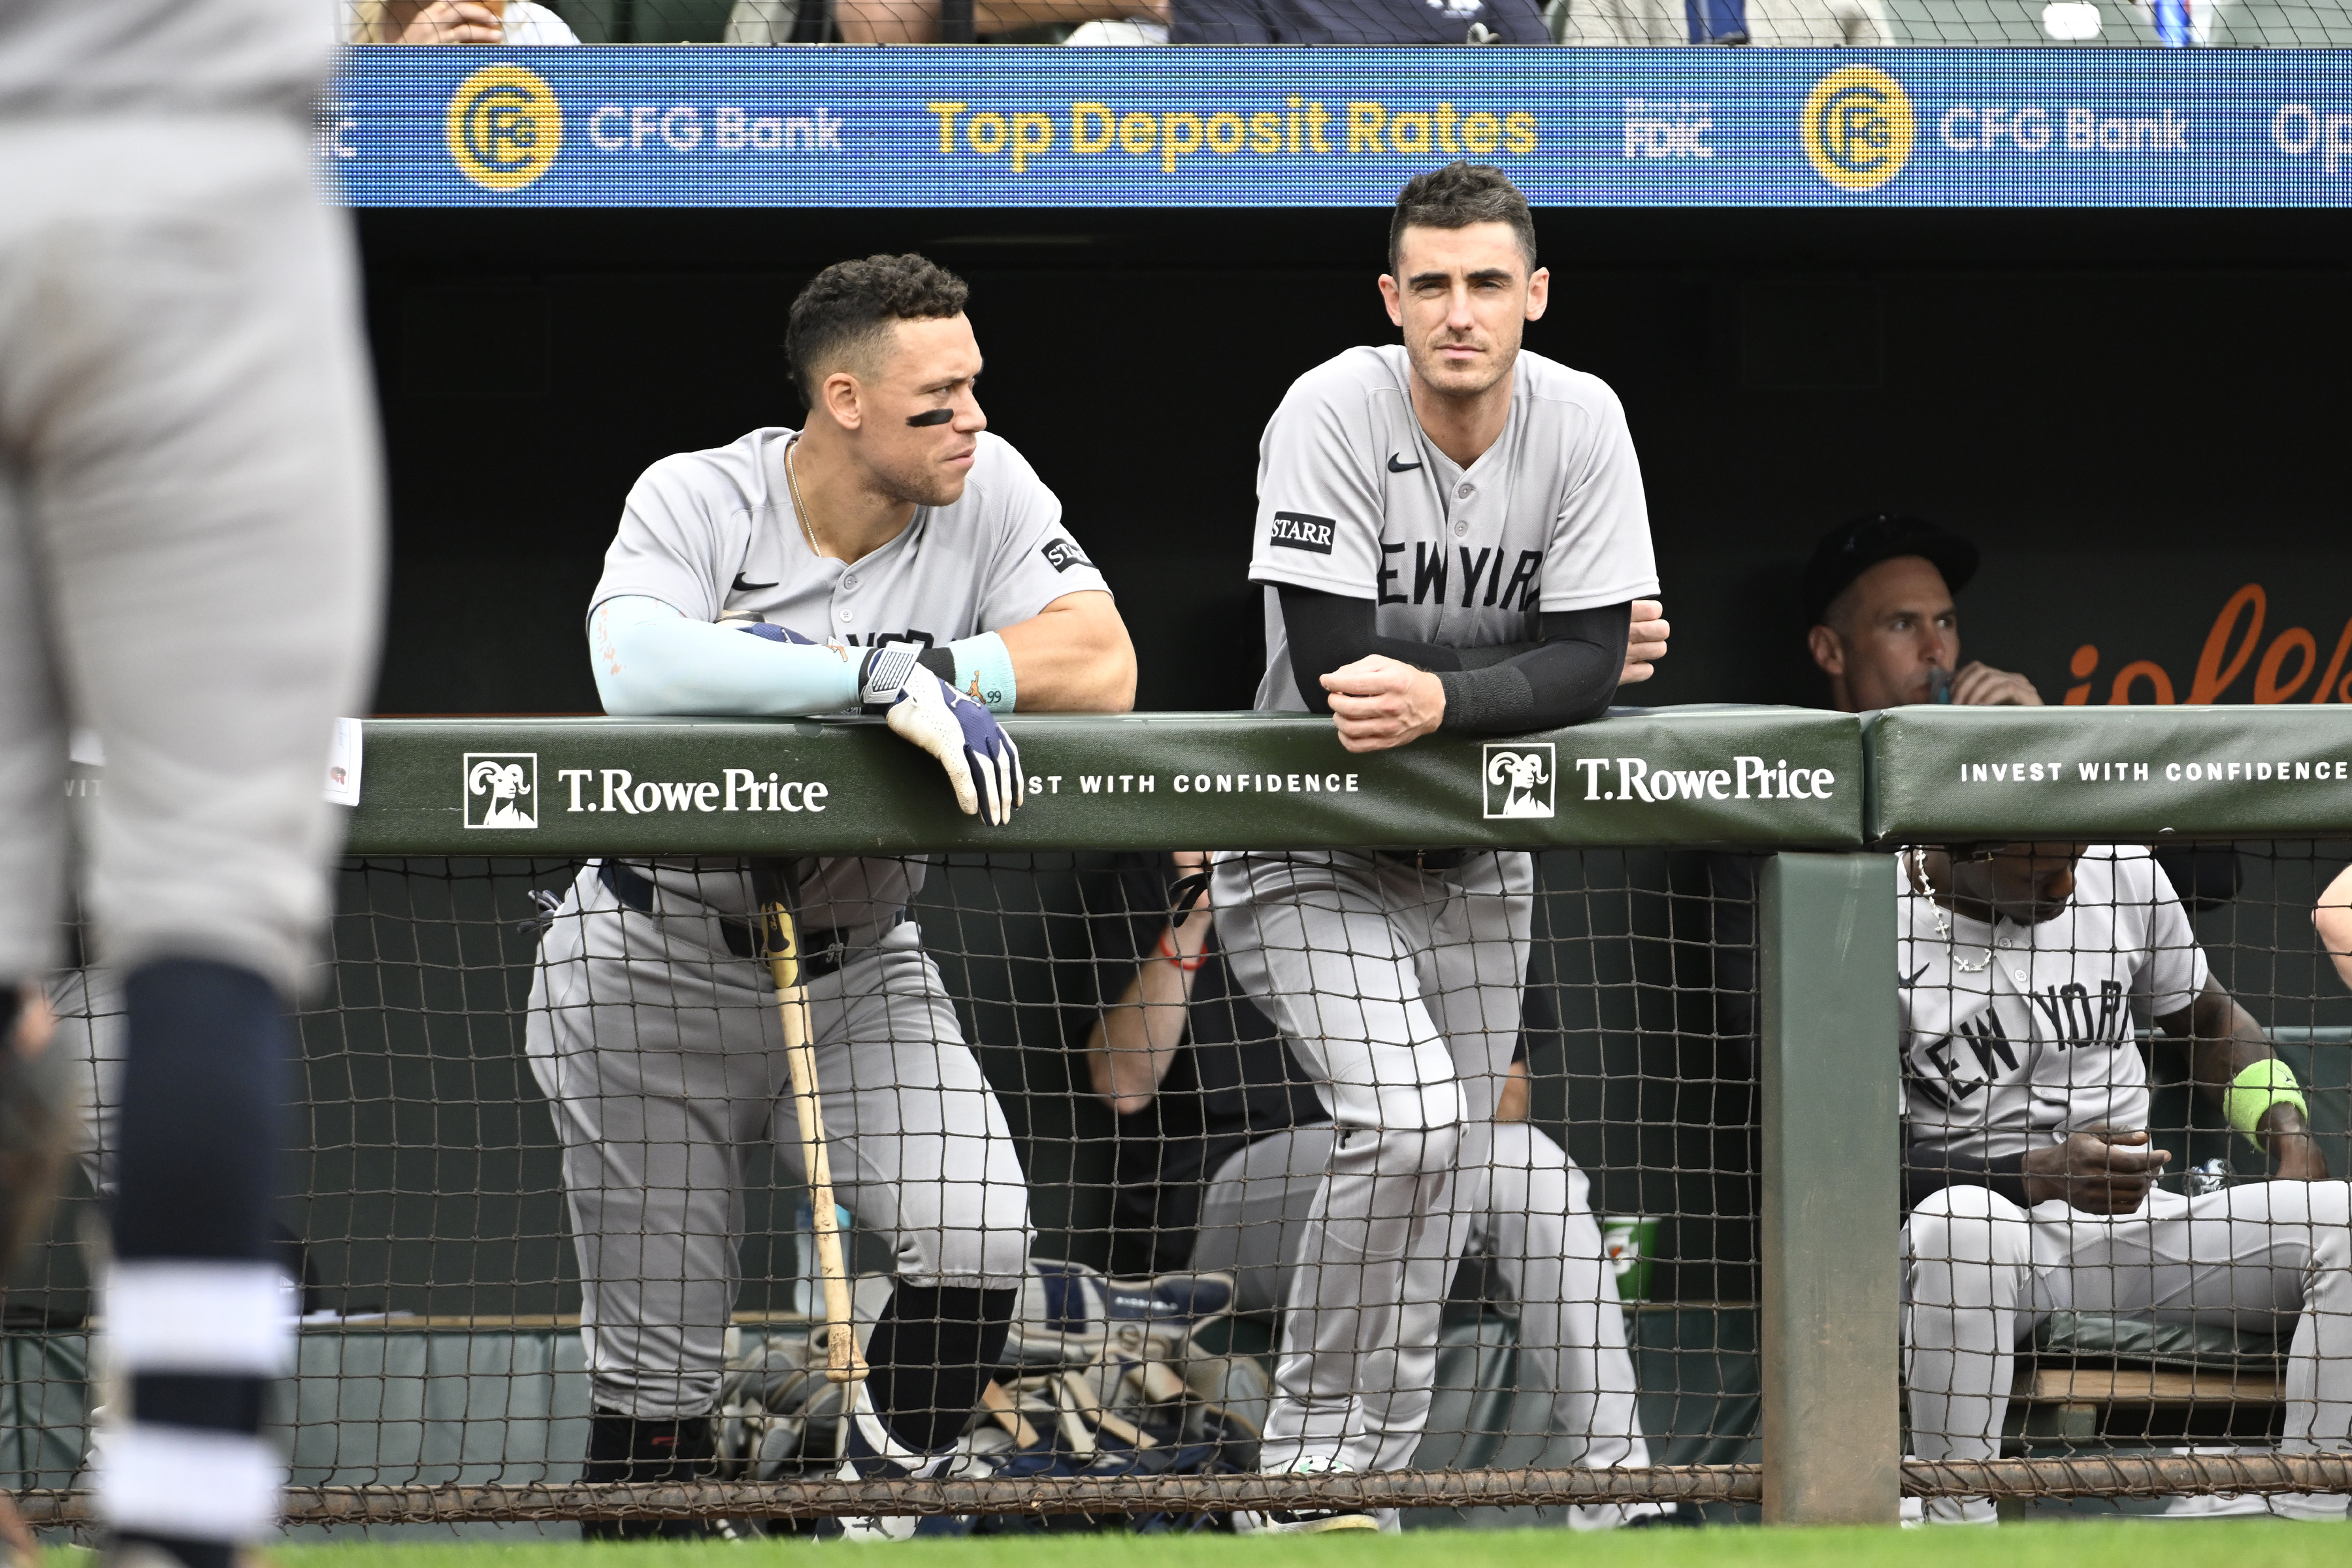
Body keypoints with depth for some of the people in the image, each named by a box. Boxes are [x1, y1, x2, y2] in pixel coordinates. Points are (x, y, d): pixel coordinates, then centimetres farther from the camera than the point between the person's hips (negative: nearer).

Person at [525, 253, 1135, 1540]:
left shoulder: (987, 491, -8)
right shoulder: (698, 500, -17)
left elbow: (1102, 666, -21)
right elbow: (638, 669, -37)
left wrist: (921, 668, -28)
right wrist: (878, 679, -42)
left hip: (860, 973, 2)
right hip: (656, 964, -2)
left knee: (976, 1236, -22)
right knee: (656, 1372, 0)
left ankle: (876, 1519, 0)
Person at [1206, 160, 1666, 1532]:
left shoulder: (1581, 424, -8)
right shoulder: (1331, 417, -19)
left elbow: (1586, 666, -15)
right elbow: (1331, 668, -25)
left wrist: (1439, 700, -33)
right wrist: (1540, 676, -19)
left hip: (1476, 858, 5)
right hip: (1310, 852, -5)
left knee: (1445, 1186, 4)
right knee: (1408, 1119, -24)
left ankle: (1354, 1486, 16)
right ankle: (1307, 1460, -14)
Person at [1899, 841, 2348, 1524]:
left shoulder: (2122, 874, 2)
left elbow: (2207, 1018, 19)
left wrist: (2290, 1138, 1)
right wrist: (2042, 1175, -26)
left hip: (2139, 1220, 4)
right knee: (1958, 1229, -40)